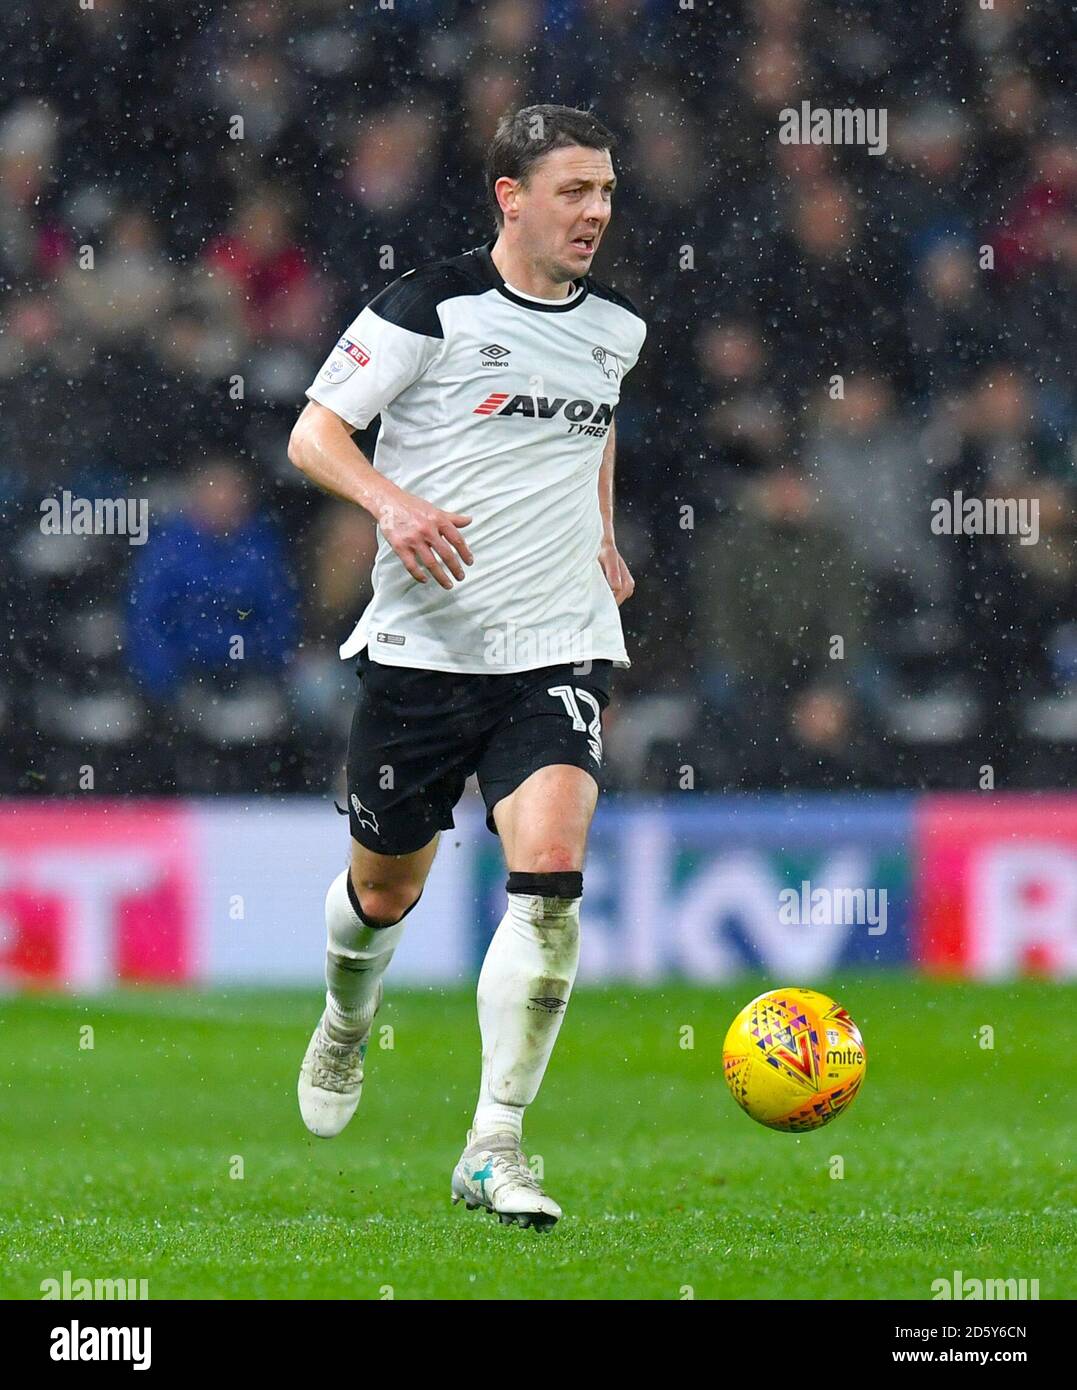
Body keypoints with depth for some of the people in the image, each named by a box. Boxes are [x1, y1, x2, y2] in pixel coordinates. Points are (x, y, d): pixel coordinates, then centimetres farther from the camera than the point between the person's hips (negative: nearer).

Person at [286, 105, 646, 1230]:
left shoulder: (615, 326, 9)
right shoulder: (430, 308, -8)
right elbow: (314, 433, -7)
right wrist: (390, 500, -24)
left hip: (558, 651, 2)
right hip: (422, 648, -2)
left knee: (550, 873, -19)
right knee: (384, 890, 13)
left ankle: (495, 1146, -15)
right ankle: (347, 1023, 50)